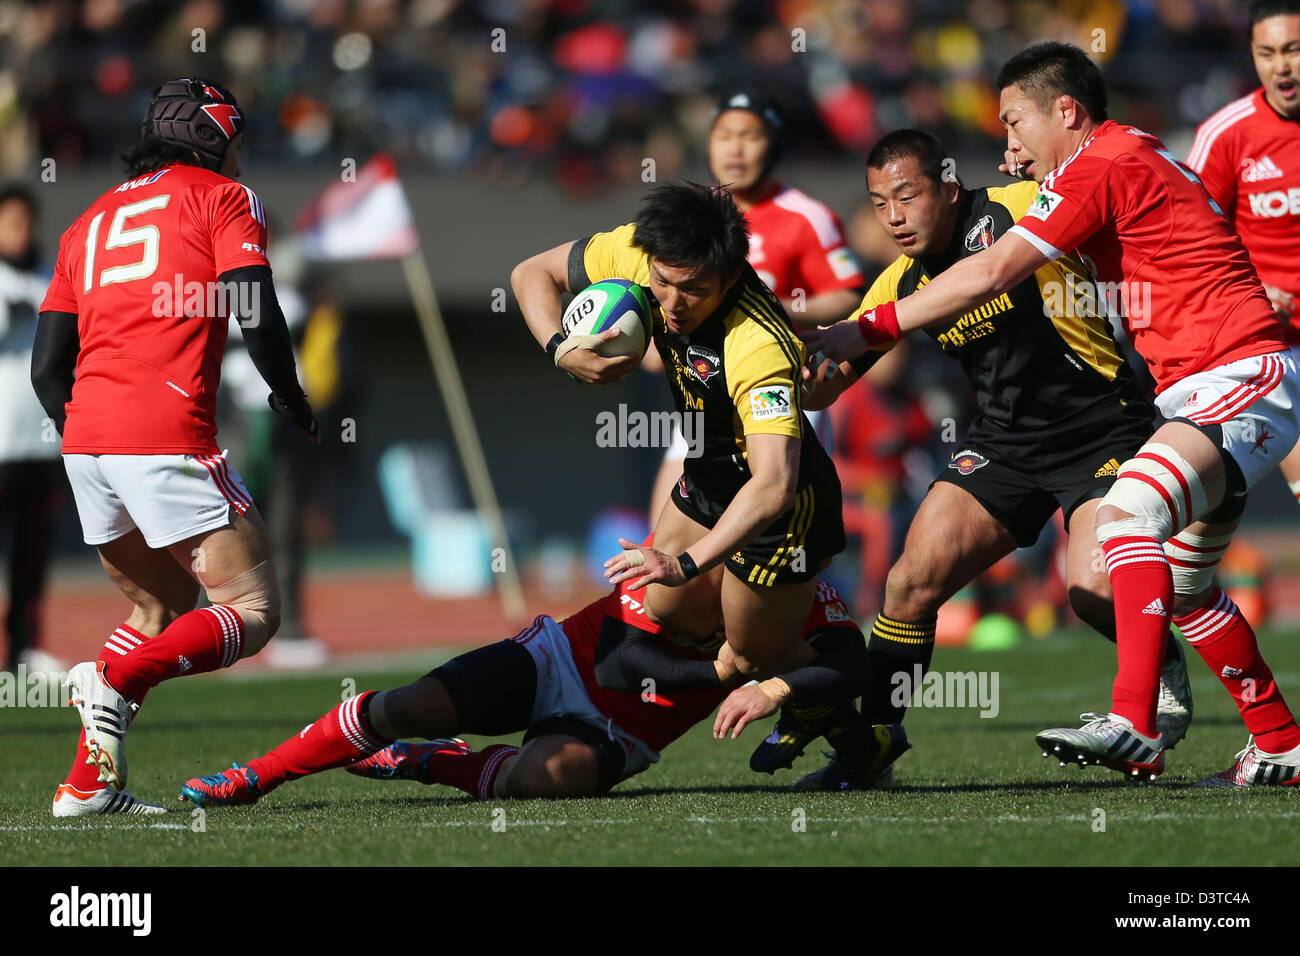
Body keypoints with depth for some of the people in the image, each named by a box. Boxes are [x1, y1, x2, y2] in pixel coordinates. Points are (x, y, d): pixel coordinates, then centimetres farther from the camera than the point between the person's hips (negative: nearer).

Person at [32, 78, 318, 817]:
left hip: (85, 438, 7)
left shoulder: (91, 221, 24)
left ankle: (88, 783, 12)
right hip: (167, 439, -7)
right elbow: (258, 320, -6)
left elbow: (48, 370, 20)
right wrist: (296, 407, 9)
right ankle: (116, 682, -25)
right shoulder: (224, 199, 8)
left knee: (163, 605, 23)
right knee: (255, 610, -1)